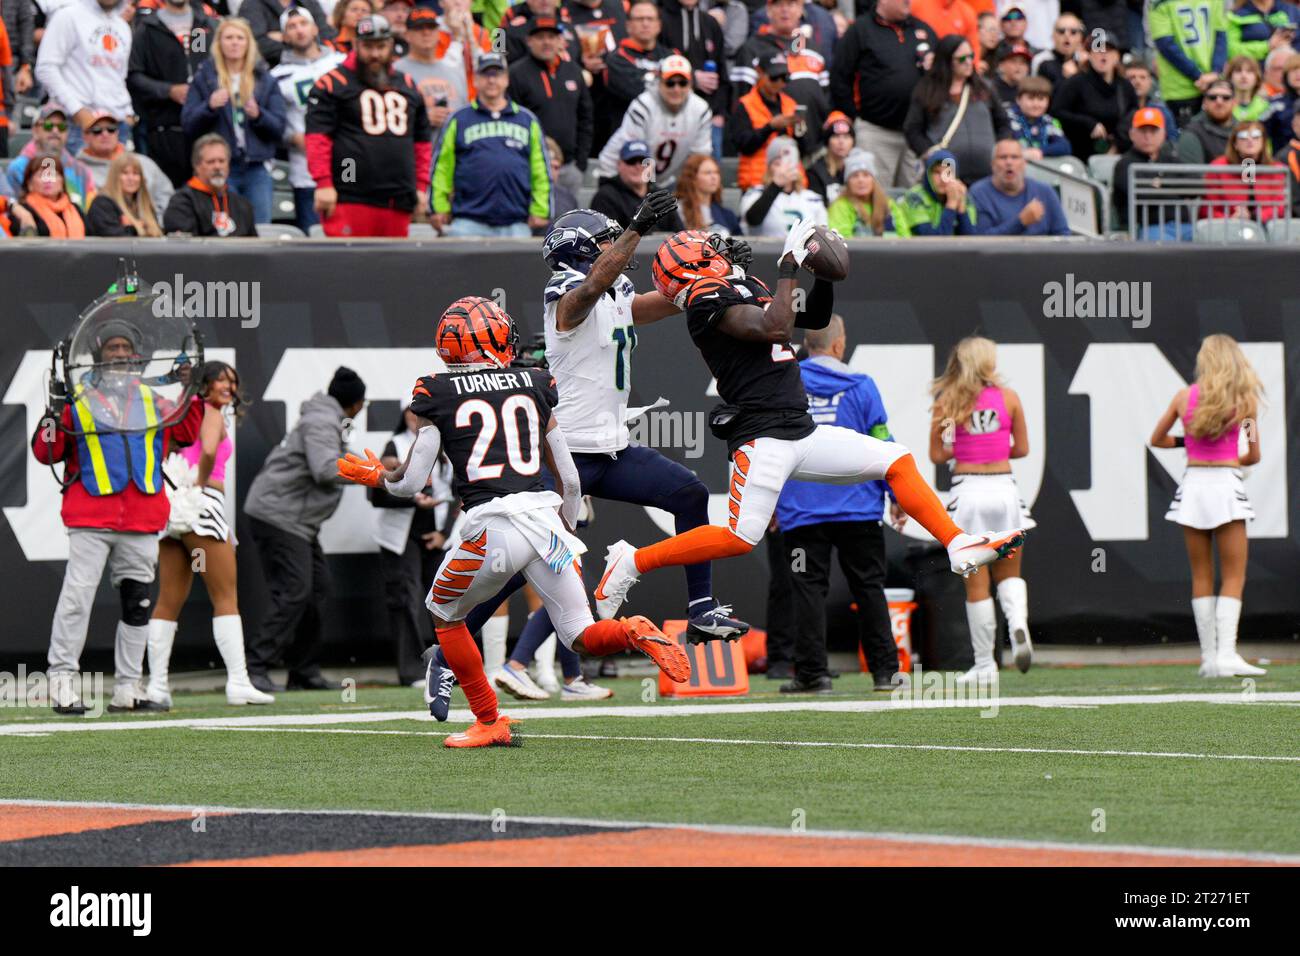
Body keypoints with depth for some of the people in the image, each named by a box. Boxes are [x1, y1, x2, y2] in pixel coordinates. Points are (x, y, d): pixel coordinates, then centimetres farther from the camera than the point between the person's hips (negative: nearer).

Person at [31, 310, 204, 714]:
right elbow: (46, 453, 1)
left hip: (142, 521, 5)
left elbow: (185, 431, 24)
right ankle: (62, 681, -10)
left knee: (136, 603, 8)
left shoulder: (150, 400, 15)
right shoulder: (77, 399, 3)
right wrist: (52, 418, -17)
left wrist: (198, 395, 13)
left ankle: (127, 688, 15)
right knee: (77, 597, -13)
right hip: (90, 519, -5)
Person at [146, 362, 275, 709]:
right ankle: (237, 682, -14)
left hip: (170, 507, 8)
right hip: (201, 505, -8)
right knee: (226, 598, -6)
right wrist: (202, 482, -8)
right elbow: (208, 451, -24)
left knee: (169, 601, 9)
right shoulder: (212, 415, -4)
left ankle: (156, 684, 5)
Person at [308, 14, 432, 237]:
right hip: (350, 199, -6)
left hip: (398, 203, 6)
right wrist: (323, 183, -14)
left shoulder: (407, 85, 20)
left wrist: (421, 186, 17)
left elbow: (422, 140, 25)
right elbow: (317, 137, -5)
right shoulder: (333, 84, 2)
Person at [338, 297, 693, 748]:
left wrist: (379, 476, 27)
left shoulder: (437, 394, 5)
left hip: (490, 529, -3)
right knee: (581, 636, 11)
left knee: (445, 615, 23)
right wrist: (567, 531, 31)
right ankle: (634, 633, -22)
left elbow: (412, 482, 5)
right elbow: (569, 479, 16)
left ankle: (490, 723, 18)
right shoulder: (535, 385, 15)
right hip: (544, 515, 3)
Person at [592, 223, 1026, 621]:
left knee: (896, 461, 7)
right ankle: (631, 563, -4)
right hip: (762, 437, -9)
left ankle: (960, 547, 8)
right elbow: (776, 330, -24)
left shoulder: (747, 290, 18)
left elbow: (814, 318, 25)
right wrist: (790, 265, -17)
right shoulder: (708, 301, -10)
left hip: (804, 432, 9)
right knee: (741, 538, -16)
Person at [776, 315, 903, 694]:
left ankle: (813, 672, -4)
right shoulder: (860, 386, -1)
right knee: (869, 588, 9)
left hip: (801, 511, 0)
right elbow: (883, 446, 0)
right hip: (858, 507, 0)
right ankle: (884, 670, 10)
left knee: (808, 590, 2)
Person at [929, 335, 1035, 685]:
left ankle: (984, 665, 6)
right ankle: (1018, 623, -15)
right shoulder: (1008, 397, 1)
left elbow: (937, 455, -2)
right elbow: (1022, 448, 8)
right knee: (1009, 573, 17)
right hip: (1002, 487, 1)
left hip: (967, 489, -1)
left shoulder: (947, 401, -3)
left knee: (976, 583, 4)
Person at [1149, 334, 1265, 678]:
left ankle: (1209, 656, 7)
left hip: (1193, 483, 2)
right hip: (1226, 485, -2)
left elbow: (1156, 440, 14)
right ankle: (1226, 653, -14)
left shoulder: (1184, 397, 2)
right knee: (1233, 577, 0)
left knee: (1201, 577, 10)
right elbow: (1253, 456, 4)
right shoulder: (1244, 399, -2)